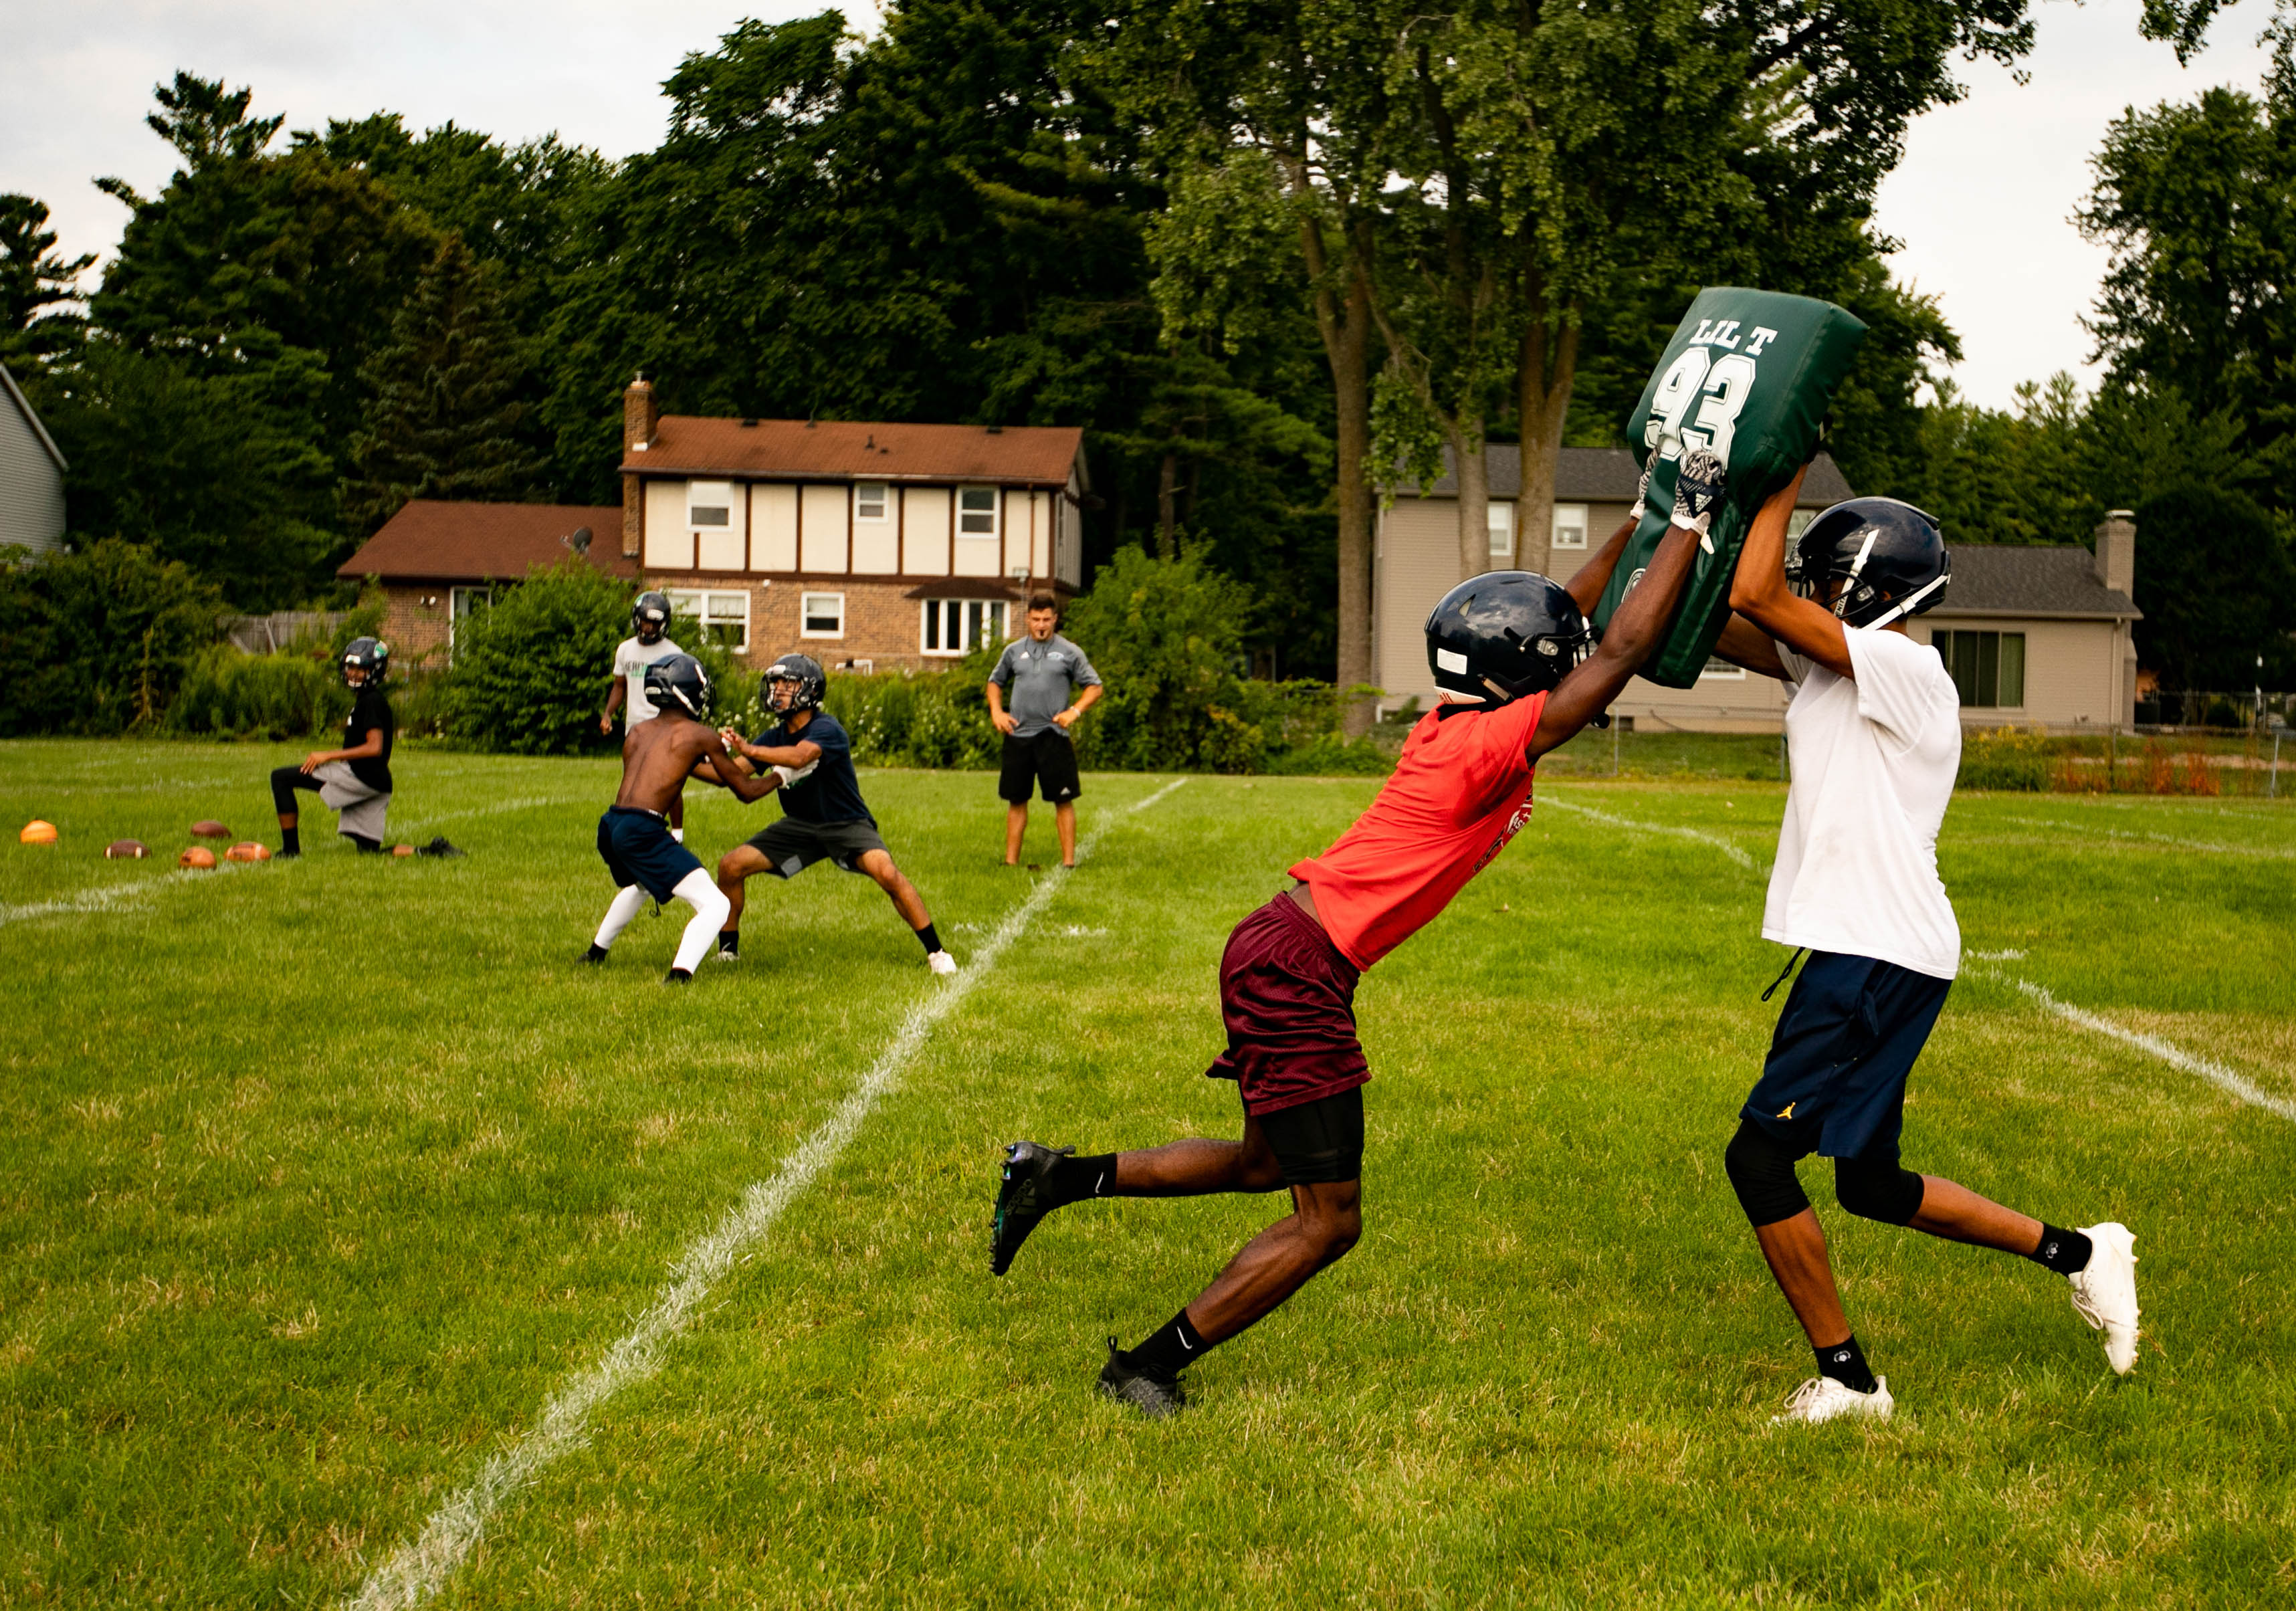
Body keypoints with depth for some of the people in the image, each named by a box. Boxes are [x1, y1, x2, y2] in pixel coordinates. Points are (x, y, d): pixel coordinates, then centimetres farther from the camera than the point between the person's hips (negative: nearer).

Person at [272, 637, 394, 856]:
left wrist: (328, 756, -17)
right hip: (371, 783, 10)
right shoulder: (366, 699, 19)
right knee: (369, 852, 11)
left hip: (362, 778, -10)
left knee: (281, 778, -7)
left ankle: (290, 850, -10)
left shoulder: (372, 701, -12)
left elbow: (374, 748, -22)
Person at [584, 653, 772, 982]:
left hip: (609, 828, 8)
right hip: (643, 831, -8)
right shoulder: (700, 735, 3)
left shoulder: (637, 731, 19)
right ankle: (680, 974, -26)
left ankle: (596, 952, 49)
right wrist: (782, 775, 28)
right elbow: (746, 790, 9)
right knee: (715, 906, -5)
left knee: (638, 885, 40)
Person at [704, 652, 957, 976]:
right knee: (731, 866, -6)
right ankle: (728, 950, 13)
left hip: (847, 824, -6)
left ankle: (935, 952, -17)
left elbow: (799, 757, -42)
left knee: (886, 874, -30)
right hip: (800, 826, 6)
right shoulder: (775, 736, -1)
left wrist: (747, 749, -50)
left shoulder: (826, 729, -21)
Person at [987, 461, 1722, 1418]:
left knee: (1267, 1165, 28)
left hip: (1279, 953, 10)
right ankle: (1148, 1369, 10)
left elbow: (1558, 625, 23)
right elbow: (1619, 656, -17)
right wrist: (1689, 526, -10)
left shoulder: (1458, 721, 8)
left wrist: (1641, 525, 22)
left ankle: (1056, 1178, 29)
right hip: (1297, 975, -10)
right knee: (1327, 1223, 0)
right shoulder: (1491, 745, -17)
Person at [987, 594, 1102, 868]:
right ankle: (1011, 861, 13)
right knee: (1016, 801, 7)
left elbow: (1094, 687, 5)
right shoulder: (1014, 651, 11)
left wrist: (1074, 711, -10)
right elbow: (995, 682, 24)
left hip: (1054, 735, -3)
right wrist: (996, 711, 7)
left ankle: (1068, 861, 0)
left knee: (1063, 800, -4)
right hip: (1018, 735, 3)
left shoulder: (1069, 653, 3)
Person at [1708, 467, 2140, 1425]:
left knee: (1759, 1156, -8)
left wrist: (1779, 480, -12)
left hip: (1878, 960, -10)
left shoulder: (1901, 670, -15)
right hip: (1871, 953, 10)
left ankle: (1846, 1379, 1)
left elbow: (1753, 596, -22)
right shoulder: (1836, 666, 11)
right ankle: (2075, 1252, 28)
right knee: (1869, 1184, 18)